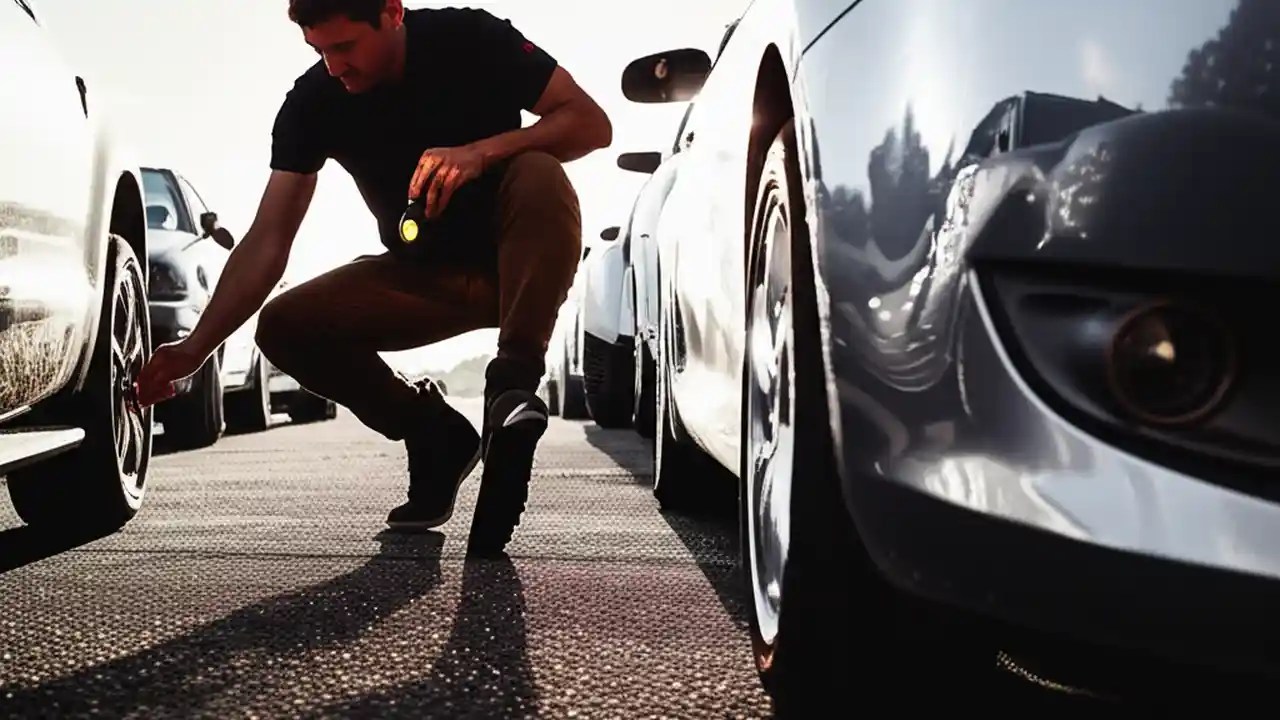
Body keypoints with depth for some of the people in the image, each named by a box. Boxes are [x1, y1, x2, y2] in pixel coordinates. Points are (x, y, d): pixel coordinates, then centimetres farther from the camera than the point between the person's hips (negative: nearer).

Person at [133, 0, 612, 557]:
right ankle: (436, 435, -3)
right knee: (285, 328, -17)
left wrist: (482, 151, -32)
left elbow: (592, 124, -17)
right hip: (421, 276, 3)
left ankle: (513, 381, -30)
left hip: (514, 263, -3)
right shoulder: (313, 102, -11)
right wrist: (195, 348, -24)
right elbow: (268, 240, -13)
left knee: (539, 177, -34)